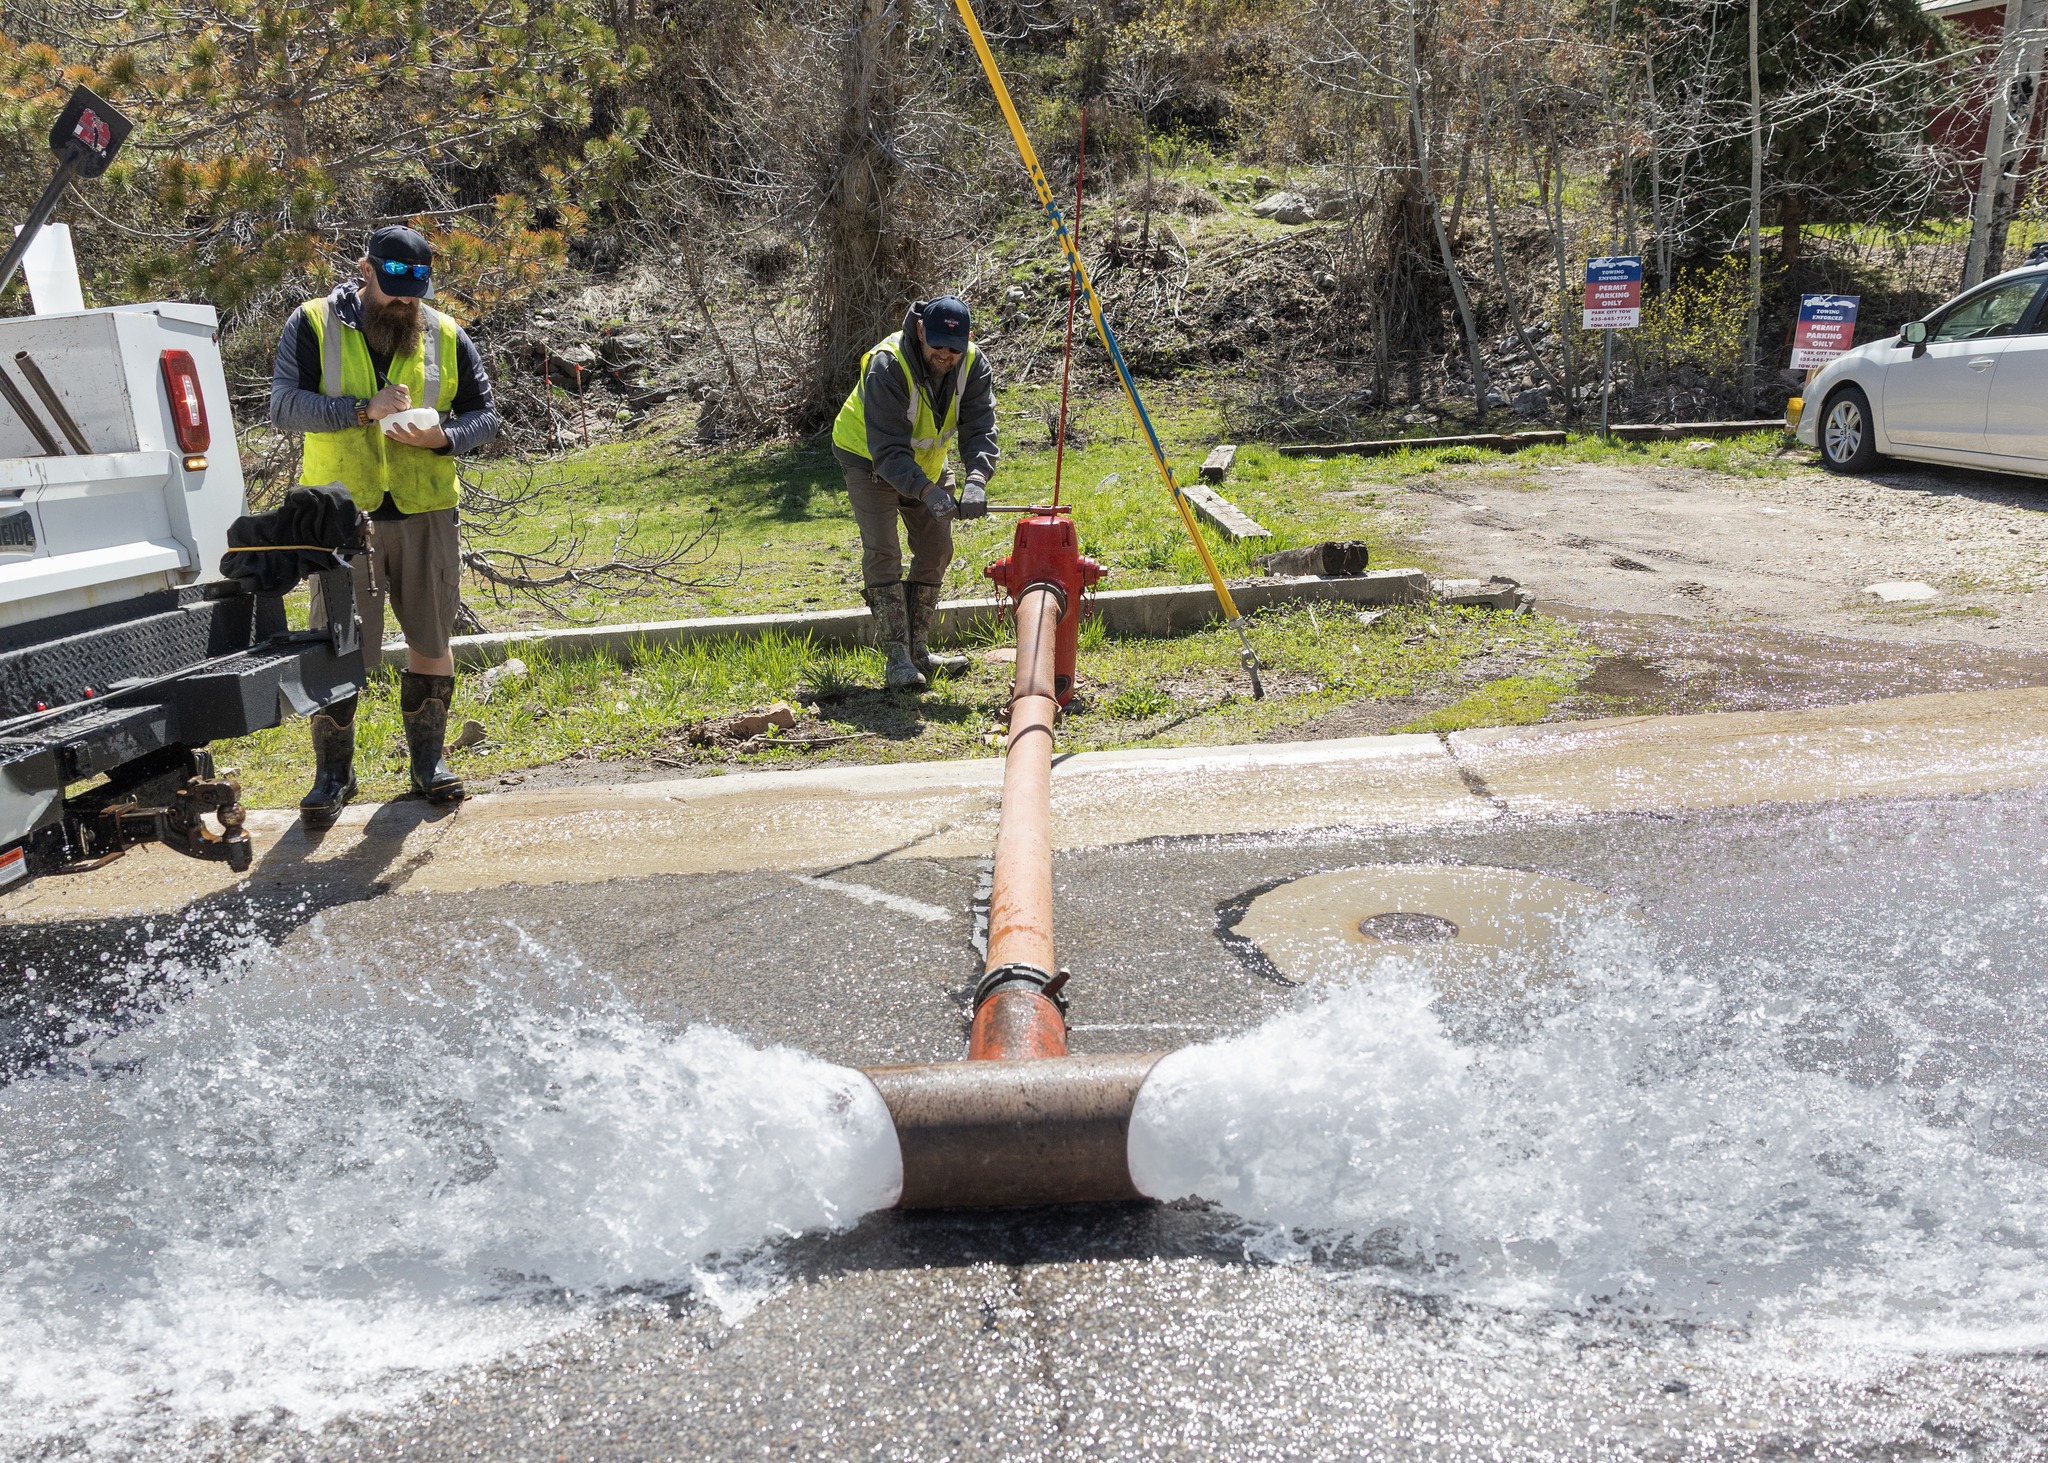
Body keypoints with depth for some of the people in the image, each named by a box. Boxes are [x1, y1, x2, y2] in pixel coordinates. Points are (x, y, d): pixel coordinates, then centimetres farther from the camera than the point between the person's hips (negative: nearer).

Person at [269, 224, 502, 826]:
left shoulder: (446, 336, 8)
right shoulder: (313, 325, 1)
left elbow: (485, 414, 11)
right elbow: (283, 405, -9)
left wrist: (442, 436, -10)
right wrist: (363, 409, -21)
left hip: (426, 511, 2)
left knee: (432, 639, 9)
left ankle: (429, 760, 25)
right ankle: (333, 773, 13)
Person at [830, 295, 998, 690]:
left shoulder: (973, 366, -19)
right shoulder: (887, 366, -35)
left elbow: (980, 428, -26)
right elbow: (887, 449, -38)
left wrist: (976, 479, -46)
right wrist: (927, 491, -51)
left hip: (927, 460, 6)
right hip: (870, 459, -6)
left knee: (936, 549, 5)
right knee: (882, 551, -16)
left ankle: (918, 649, 15)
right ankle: (897, 659, -15)